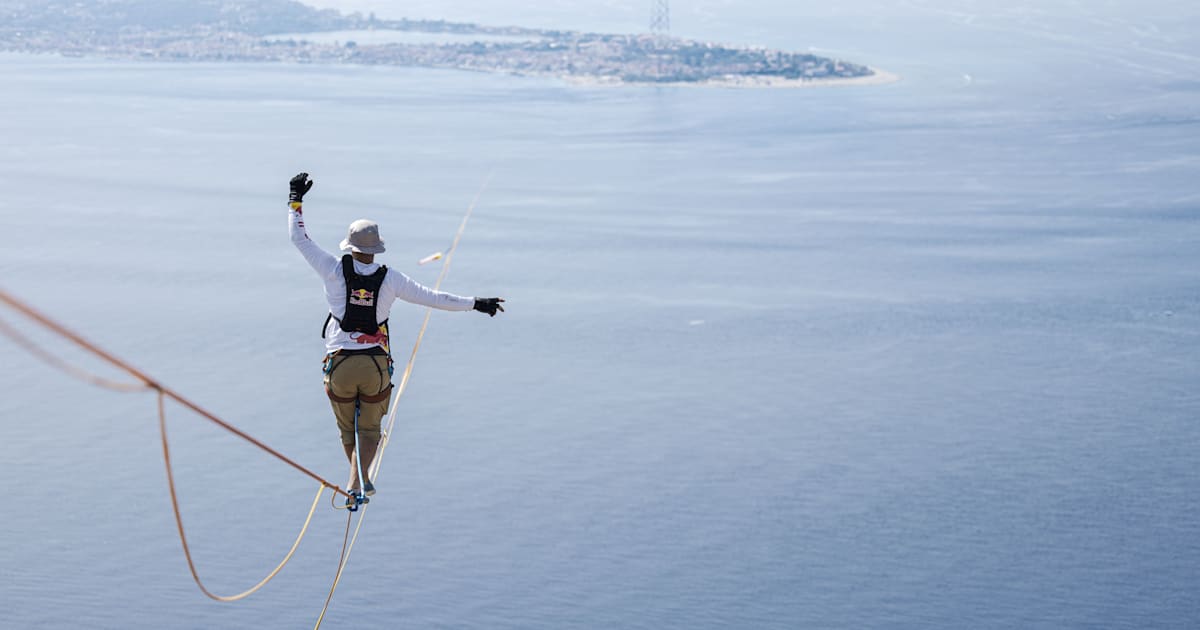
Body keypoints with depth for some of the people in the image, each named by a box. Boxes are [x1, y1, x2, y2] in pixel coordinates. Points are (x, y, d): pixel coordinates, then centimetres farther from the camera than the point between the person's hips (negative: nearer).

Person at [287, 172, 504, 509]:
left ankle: (363, 483, 30)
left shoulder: (335, 270, -7)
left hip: (340, 364, 0)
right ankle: (356, 486, -6)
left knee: (347, 429, 20)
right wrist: (475, 303, 9)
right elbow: (434, 298, -1)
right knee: (369, 430, 13)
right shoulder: (390, 279, -5)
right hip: (376, 365, 0)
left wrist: (296, 201, 13)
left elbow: (300, 239, 1)